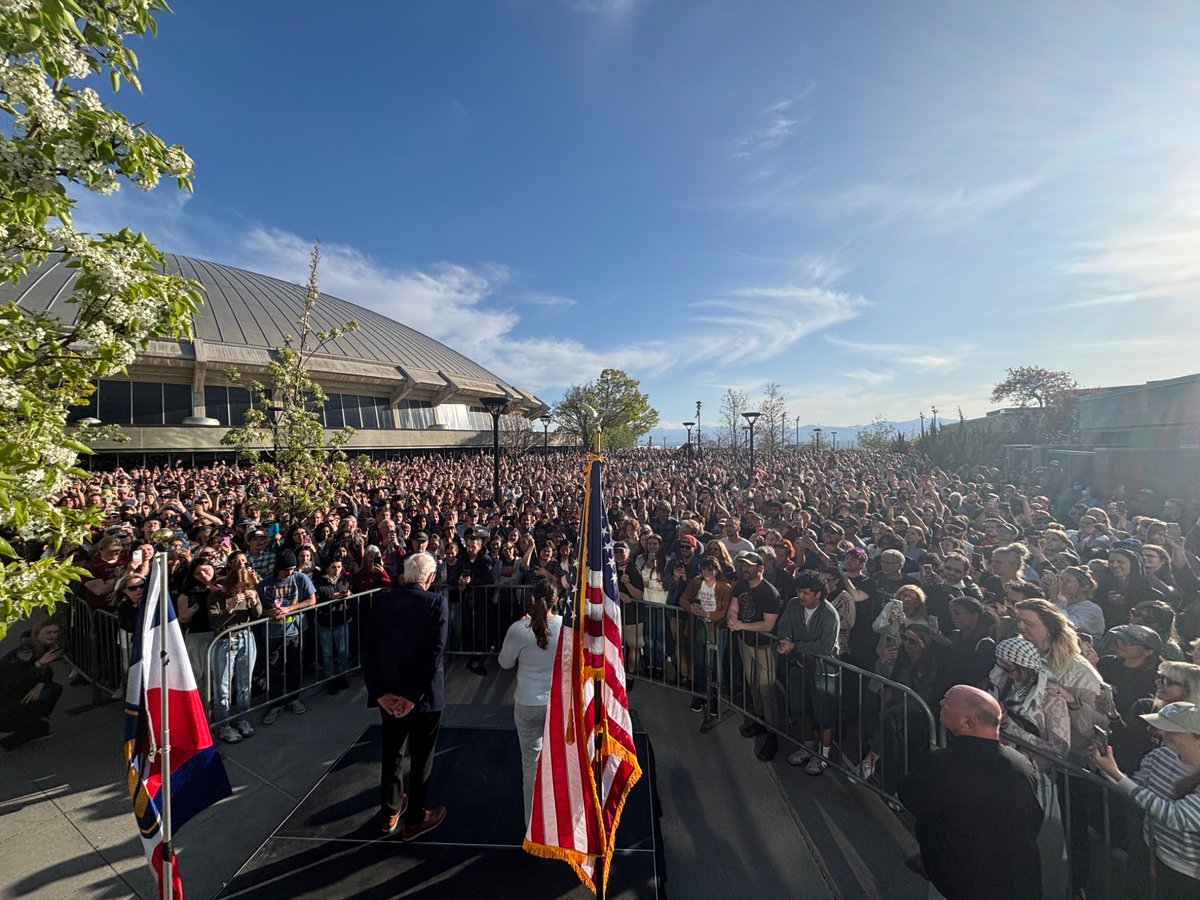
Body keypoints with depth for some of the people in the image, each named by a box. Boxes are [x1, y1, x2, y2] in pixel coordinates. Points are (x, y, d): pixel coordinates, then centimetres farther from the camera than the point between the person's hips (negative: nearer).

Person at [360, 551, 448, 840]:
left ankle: (389, 813, 42)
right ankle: (414, 819, 33)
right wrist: (414, 696, -14)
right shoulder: (436, 603, -19)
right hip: (423, 695, -4)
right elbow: (436, 654, -22)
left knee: (391, 752, 24)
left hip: (388, 694, 4)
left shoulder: (378, 601, -7)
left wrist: (380, 692, -7)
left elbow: (367, 650, -8)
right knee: (421, 757, 16)